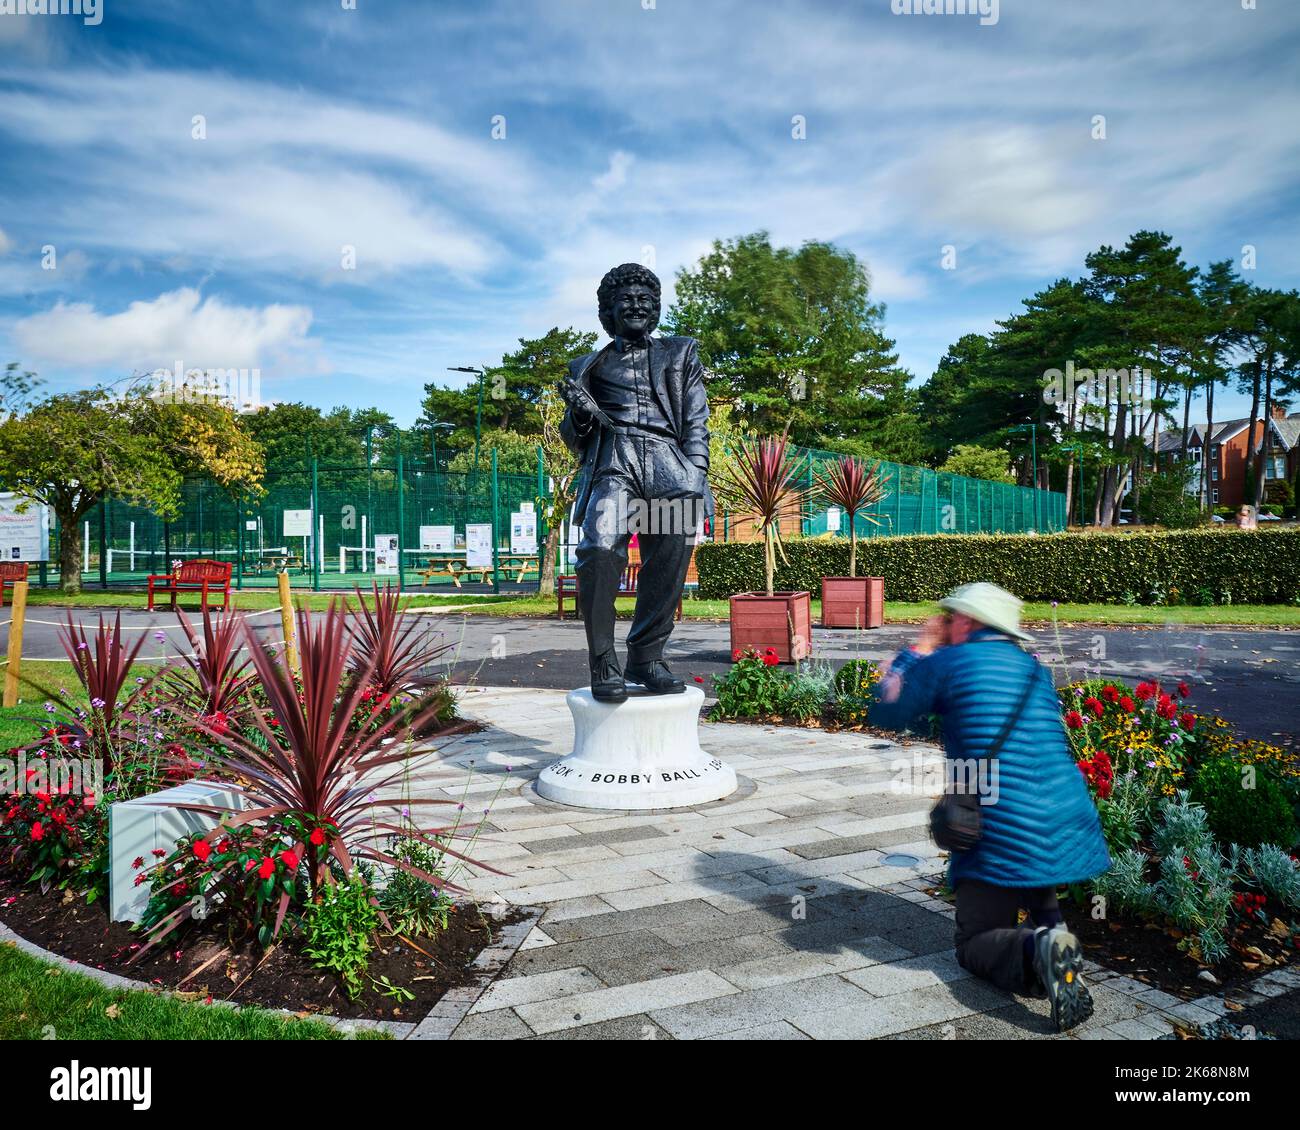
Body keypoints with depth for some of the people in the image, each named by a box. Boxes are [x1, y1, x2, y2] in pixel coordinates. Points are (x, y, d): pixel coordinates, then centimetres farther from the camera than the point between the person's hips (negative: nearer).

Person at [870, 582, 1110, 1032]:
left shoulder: (946, 663, -5)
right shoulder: (1036, 670, 14)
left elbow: (886, 714, 8)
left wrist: (917, 651, 17)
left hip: (1004, 838, -6)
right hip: (1071, 830, 6)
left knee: (973, 943, 10)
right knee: (1034, 904, 36)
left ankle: (1036, 952, -22)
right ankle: (1053, 929, 2)